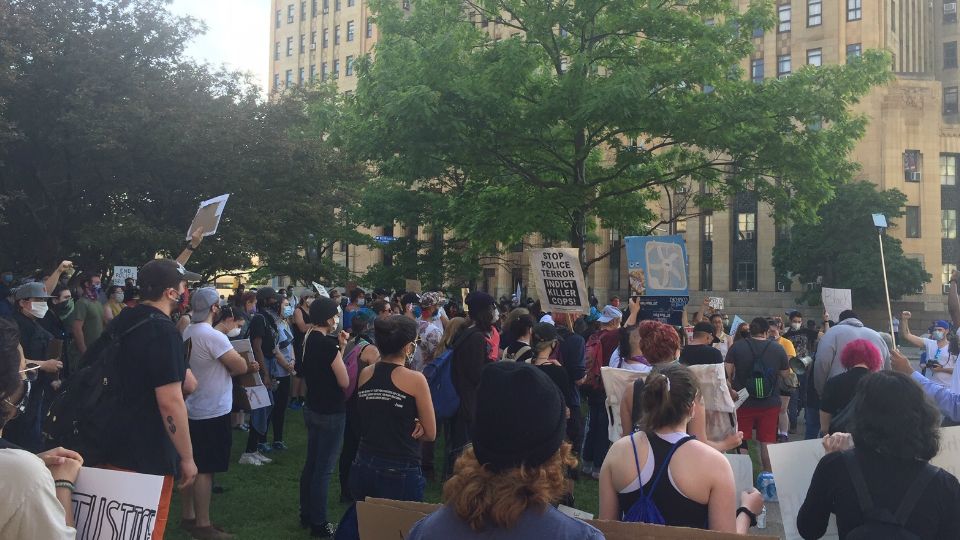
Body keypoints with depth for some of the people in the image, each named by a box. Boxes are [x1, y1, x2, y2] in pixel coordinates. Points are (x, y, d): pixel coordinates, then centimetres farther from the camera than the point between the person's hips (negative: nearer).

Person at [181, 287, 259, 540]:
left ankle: (189, 517, 26)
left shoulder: (188, 333, 6)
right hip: (212, 413, -9)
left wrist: (245, 367, 9)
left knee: (191, 466, 15)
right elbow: (240, 367, -19)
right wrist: (245, 365, 3)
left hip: (191, 410, 9)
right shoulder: (214, 336, -22)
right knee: (205, 470, -1)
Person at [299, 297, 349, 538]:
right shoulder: (328, 344, -22)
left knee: (311, 464, 18)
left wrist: (339, 347, 1)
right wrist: (340, 349, -7)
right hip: (330, 413, -9)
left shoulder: (309, 339, 5)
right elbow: (344, 382, -19)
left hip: (312, 409, 9)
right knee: (324, 469, 0)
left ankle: (306, 514, 30)